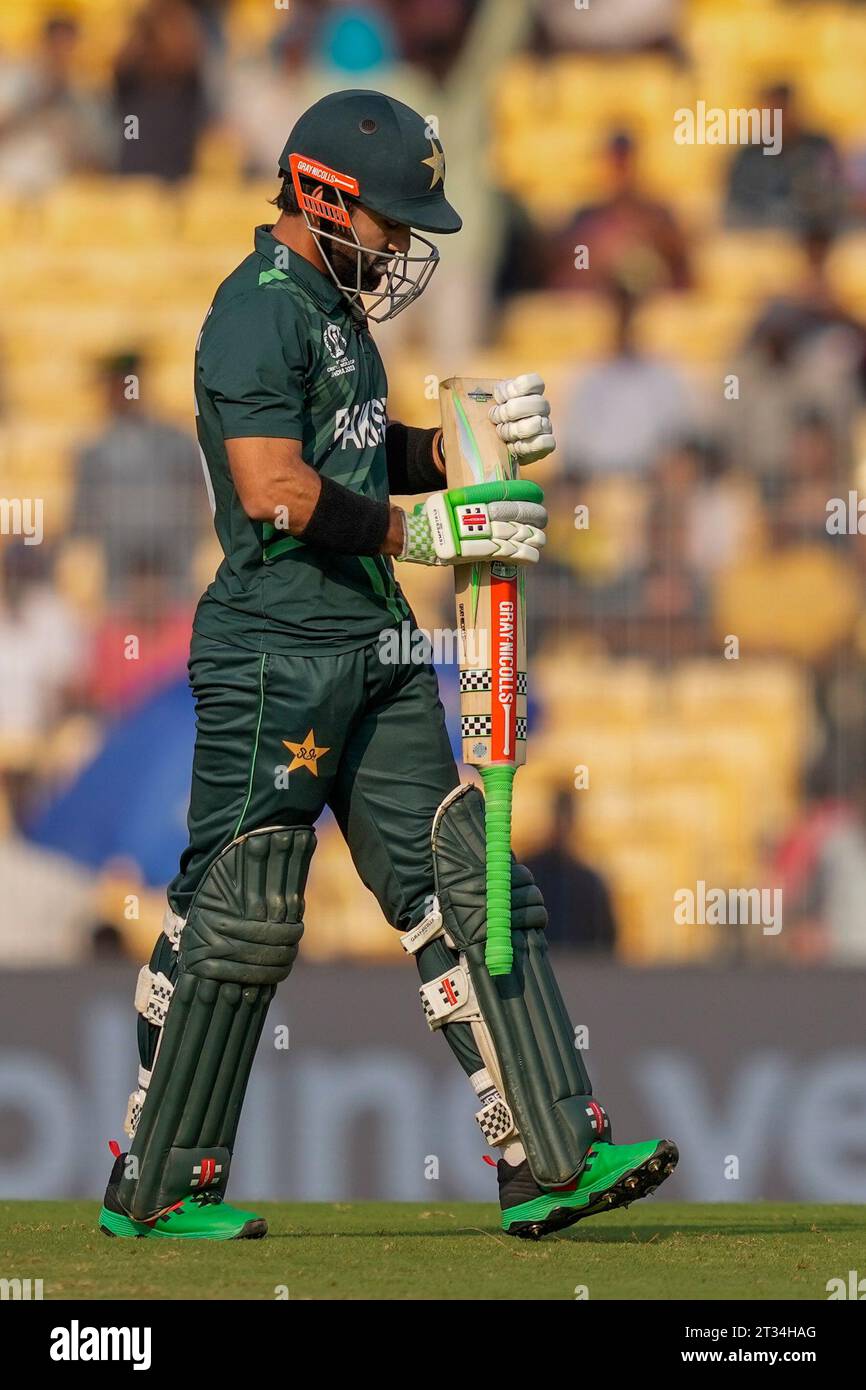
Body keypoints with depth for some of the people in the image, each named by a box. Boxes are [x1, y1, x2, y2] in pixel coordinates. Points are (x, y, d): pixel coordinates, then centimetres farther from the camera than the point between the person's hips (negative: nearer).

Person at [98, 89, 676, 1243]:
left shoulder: (334, 308, 18)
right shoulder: (261, 309, -12)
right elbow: (276, 490, -21)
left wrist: (477, 438, 6)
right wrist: (426, 531, -18)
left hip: (373, 651, 10)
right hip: (277, 653, -10)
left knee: (461, 888, 4)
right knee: (239, 914, -5)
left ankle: (551, 1159, 2)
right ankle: (154, 1185, 5)